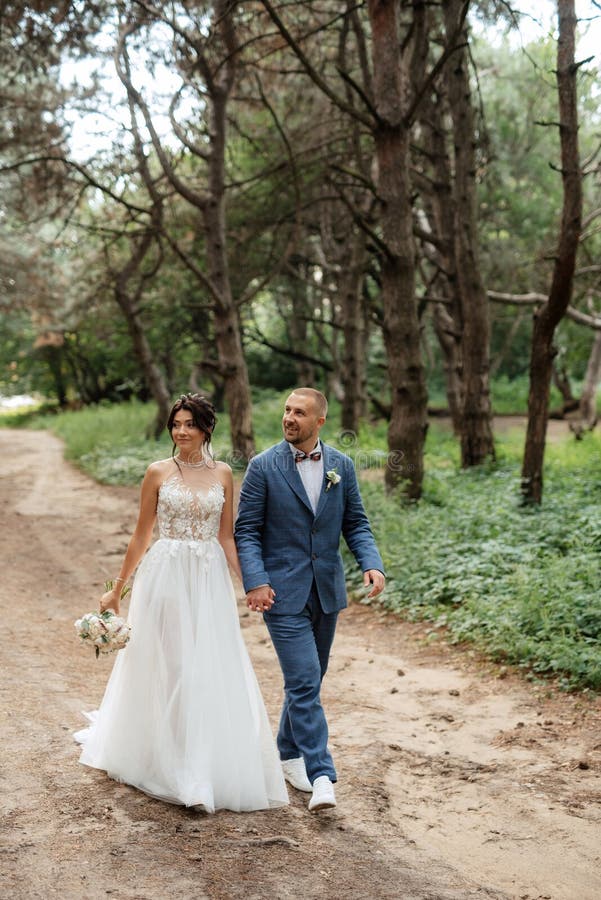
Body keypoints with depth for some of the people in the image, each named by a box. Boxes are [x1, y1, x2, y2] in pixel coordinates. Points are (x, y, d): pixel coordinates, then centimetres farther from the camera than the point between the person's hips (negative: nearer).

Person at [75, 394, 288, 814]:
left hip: (210, 580, 2)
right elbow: (142, 535, 4)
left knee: (211, 671, 2)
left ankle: (212, 765, 16)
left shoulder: (222, 474, 5)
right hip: (167, 577, -2)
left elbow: (226, 537, 7)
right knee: (167, 668, 4)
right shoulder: (158, 472, -1)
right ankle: (171, 765, 19)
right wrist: (117, 588, 6)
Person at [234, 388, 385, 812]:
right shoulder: (263, 467, -6)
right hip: (283, 591, -4)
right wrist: (255, 580, -18)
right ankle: (321, 776, -9)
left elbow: (356, 523, 8)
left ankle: (290, 753, 34)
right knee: (304, 682, -11)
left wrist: (372, 563, -9)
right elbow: (246, 531, -5)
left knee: (310, 679, 16)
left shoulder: (342, 465, 5)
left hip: (326, 590, 5)